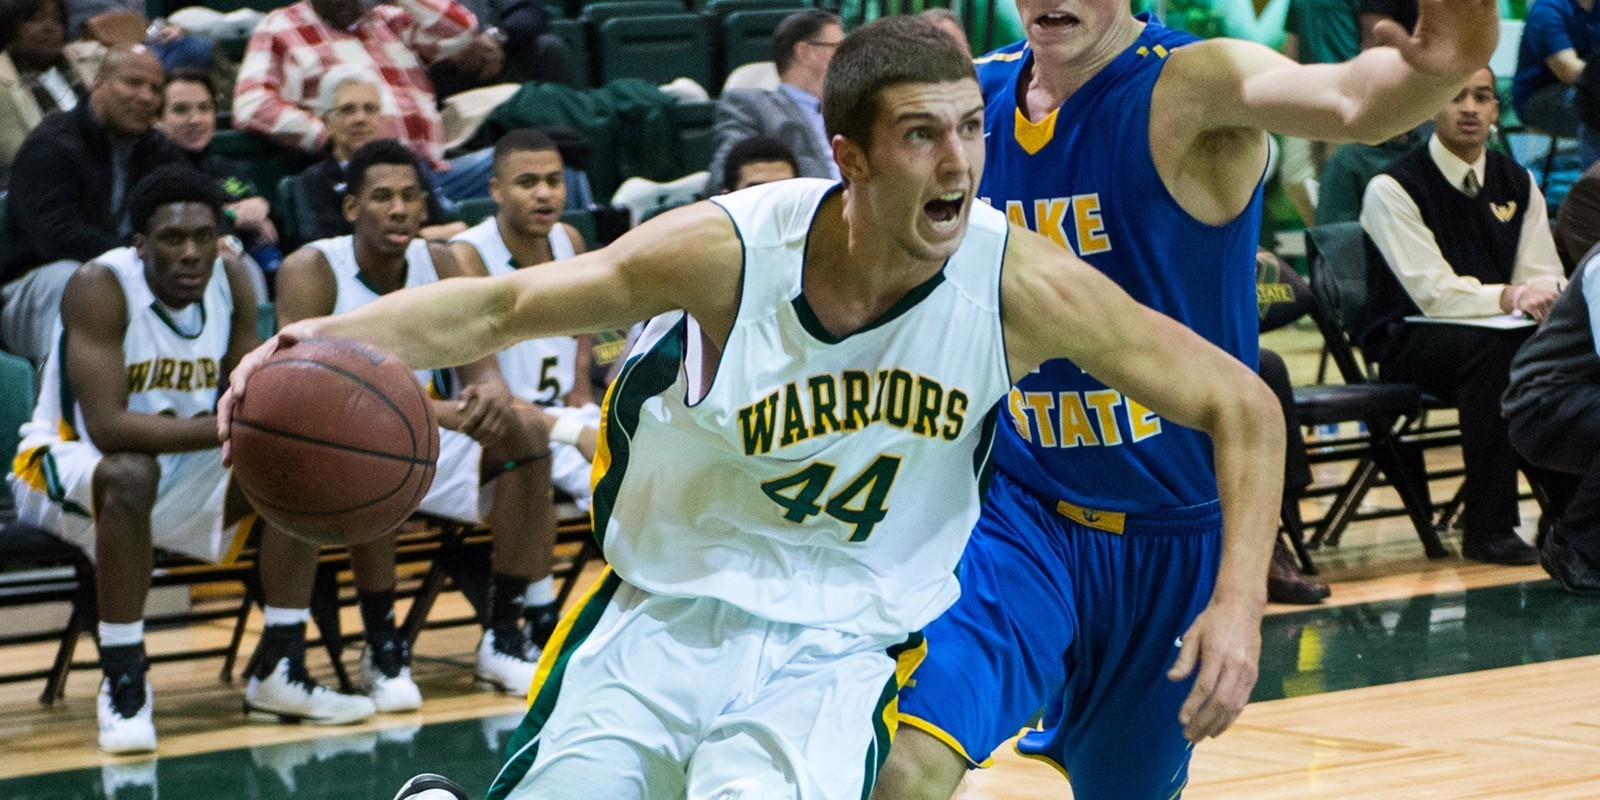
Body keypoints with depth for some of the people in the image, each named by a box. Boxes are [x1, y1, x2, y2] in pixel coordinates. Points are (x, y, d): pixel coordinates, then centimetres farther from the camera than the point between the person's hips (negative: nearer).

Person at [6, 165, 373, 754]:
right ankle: (122, 684, -27)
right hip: (68, 463, -7)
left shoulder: (230, 280, -6)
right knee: (131, 474, -38)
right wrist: (224, 427, -43)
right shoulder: (101, 287, -25)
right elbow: (106, 426, -34)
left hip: (184, 469, 7)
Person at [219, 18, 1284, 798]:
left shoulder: (1017, 281, -17)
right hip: (665, 614, 1)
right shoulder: (732, 250, -18)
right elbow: (503, 305, -8)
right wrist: (326, 341, -24)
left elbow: (1240, 406, -8)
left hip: (839, 651, -1)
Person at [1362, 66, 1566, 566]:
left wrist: (1545, 297, -22)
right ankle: (1488, 529, -30)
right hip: (1411, 343, -5)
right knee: (1491, 350, -37)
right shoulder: (1393, 188, -9)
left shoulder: (1517, 183, 9)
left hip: (1501, 335, 5)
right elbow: (1434, 292, -18)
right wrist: (1509, 297, -32)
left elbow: (1544, 277, 3)